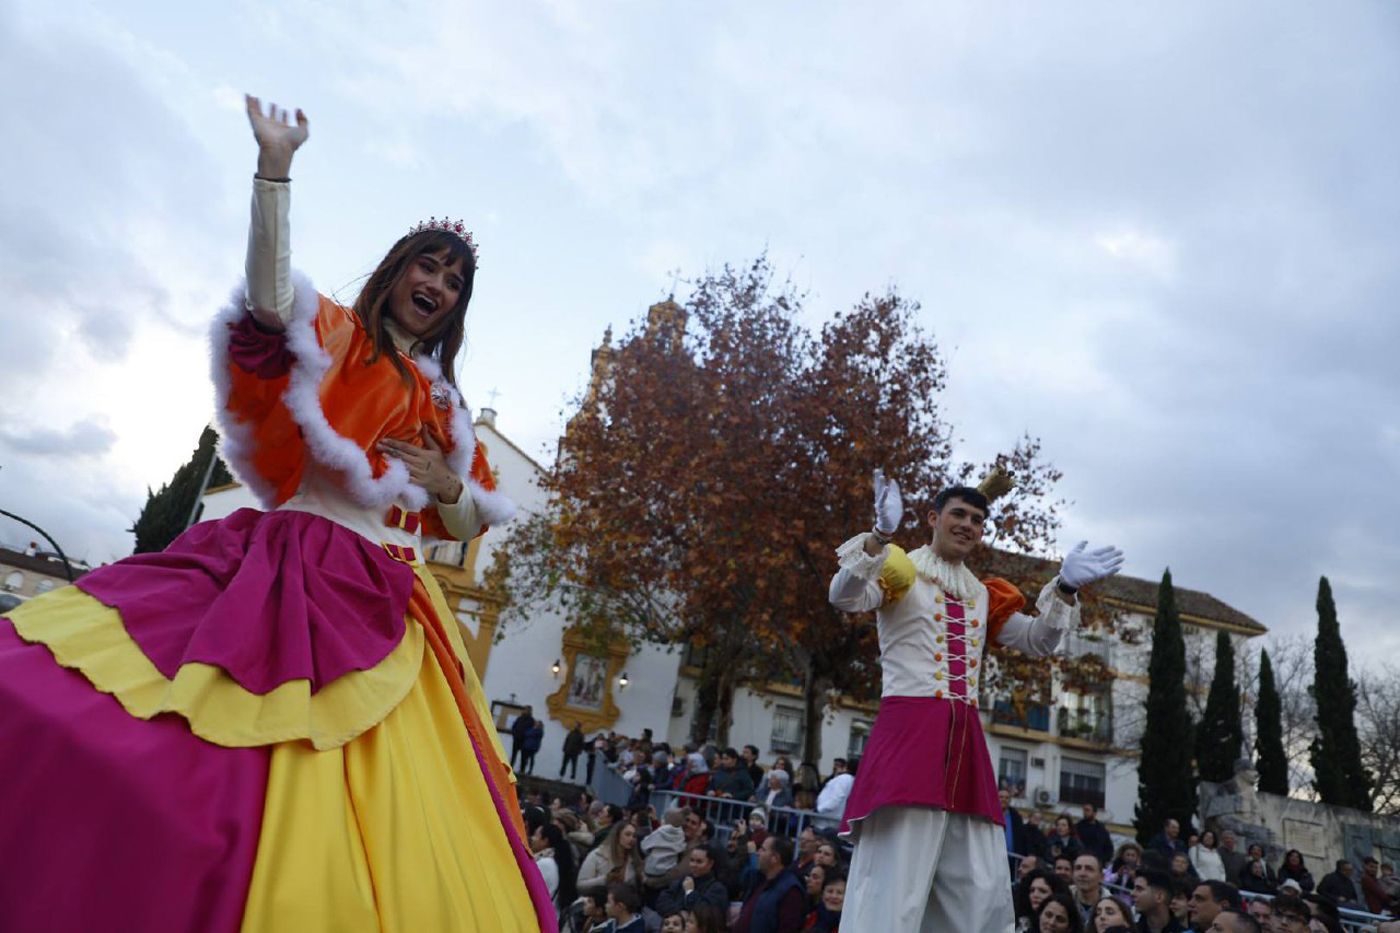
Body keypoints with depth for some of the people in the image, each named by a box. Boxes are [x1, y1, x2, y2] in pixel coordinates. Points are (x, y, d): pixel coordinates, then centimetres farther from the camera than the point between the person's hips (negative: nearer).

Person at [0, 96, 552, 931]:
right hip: (299, 572, -4)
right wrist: (276, 165, -21)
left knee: (408, 838, -2)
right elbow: (270, 294, -15)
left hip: (387, 610, 4)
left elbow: (472, 524, 21)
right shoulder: (334, 336, 9)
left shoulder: (445, 407, 20)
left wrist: (449, 485, 0)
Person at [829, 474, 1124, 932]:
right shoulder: (901, 571, 3)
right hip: (909, 730, -7)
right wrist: (880, 536, -30)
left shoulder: (982, 595, 22)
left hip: (964, 739, 7)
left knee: (982, 895, 7)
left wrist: (1064, 588, 6)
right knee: (893, 886, -10)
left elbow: (1038, 641, 20)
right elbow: (844, 597, -15)